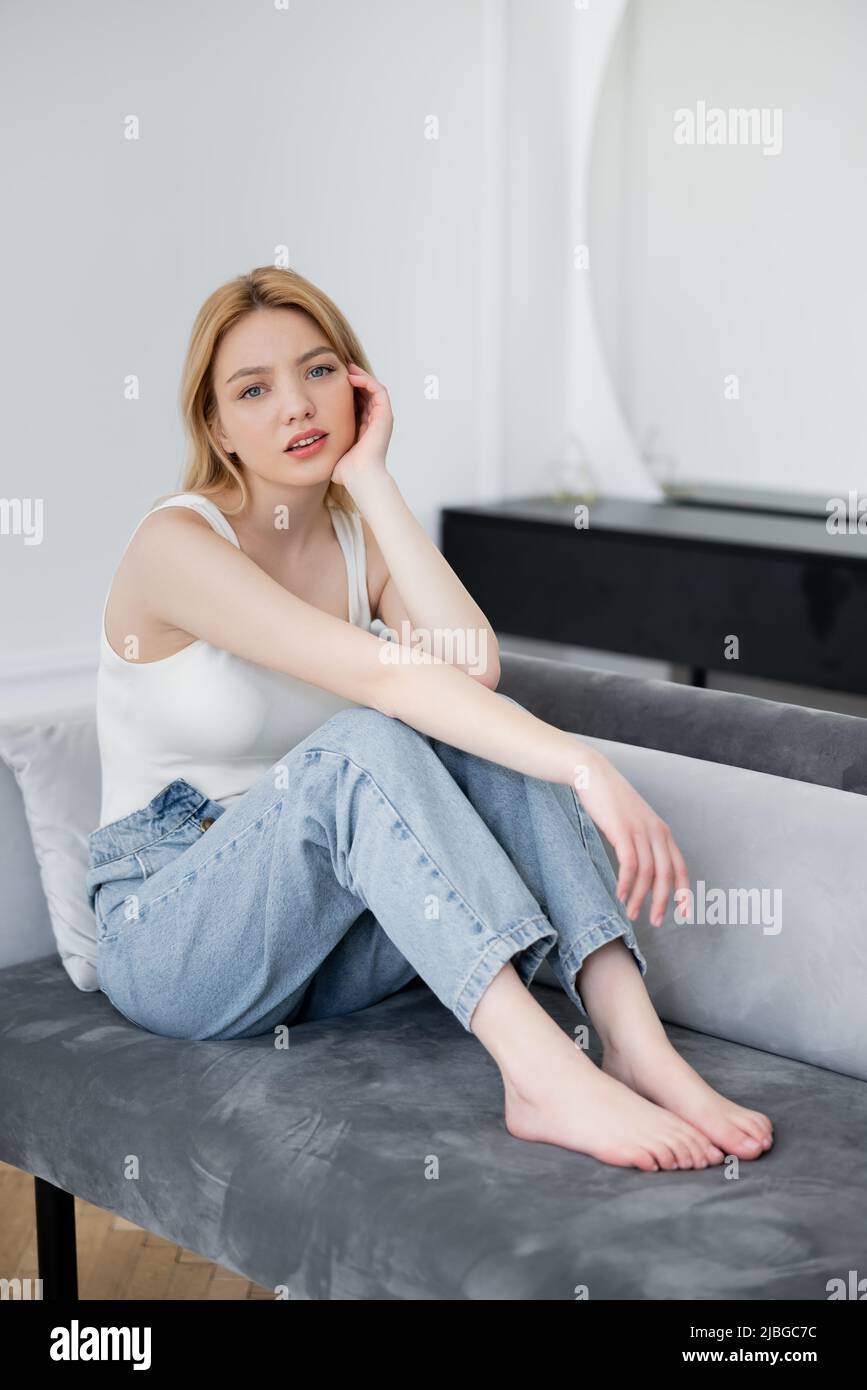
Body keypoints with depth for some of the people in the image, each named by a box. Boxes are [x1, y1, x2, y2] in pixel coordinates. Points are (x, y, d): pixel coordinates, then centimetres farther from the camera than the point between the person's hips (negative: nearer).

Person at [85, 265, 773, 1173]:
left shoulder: (360, 536, 4)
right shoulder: (177, 544, -16)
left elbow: (471, 662, -19)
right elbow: (383, 673, -30)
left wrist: (371, 478, -16)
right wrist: (586, 770, -39)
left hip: (327, 941, 6)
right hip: (172, 945, -5)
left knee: (481, 726, -21)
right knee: (365, 742, -33)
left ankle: (638, 1050, -34)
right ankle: (547, 1077, -45)